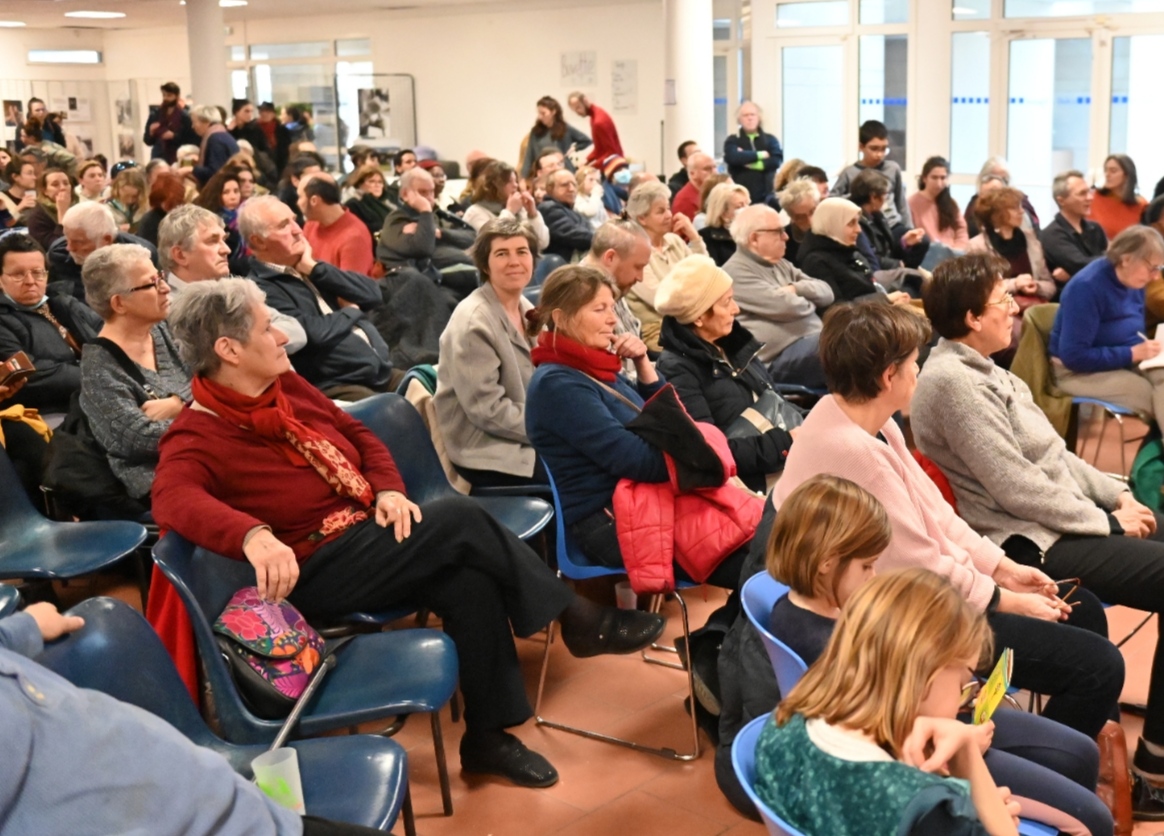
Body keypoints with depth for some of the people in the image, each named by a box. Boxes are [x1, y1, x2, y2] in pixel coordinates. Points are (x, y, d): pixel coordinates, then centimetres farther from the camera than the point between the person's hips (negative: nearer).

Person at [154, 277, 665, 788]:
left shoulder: (286, 386, 9)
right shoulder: (198, 435, -15)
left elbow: (360, 435, 16)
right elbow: (174, 498, -36)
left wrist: (389, 489, -5)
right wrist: (254, 534, -55)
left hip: (366, 534, 7)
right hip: (313, 568, -7)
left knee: (470, 581, -20)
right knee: (461, 518, -22)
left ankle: (487, 735, -5)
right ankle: (578, 620, -5)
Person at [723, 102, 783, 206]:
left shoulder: (770, 140, 12)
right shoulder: (732, 141, 8)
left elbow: (776, 160, -5)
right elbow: (732, 157, -13)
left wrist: (751, 163, -7)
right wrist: (759, 155, -5)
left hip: (765, 196, 1)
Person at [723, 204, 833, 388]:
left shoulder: (781, 264, 22)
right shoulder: (737, 271, -6)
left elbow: (826, 292, 16)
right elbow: (784, 306, -17)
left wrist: (796, 288, -4)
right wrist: (808, 301, 5)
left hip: (814, 341, 9)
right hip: (780, 356, -9)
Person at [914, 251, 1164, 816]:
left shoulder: (979, 368, 11)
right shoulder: (952, 382, -19)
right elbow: (1016, 487, -20)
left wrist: (1117, 493, 6)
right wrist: (1106, 520, -12)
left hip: (1064, 516, 10)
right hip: (1031, 542, -10)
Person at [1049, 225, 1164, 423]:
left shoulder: (1133, 281, 1)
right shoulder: (1087, 287, -24)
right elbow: (1074, 356, -26)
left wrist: (1146, 349, -6)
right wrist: (1132, 354, -23)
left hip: (1124, 360, 7)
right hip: (1078, 371, -7)